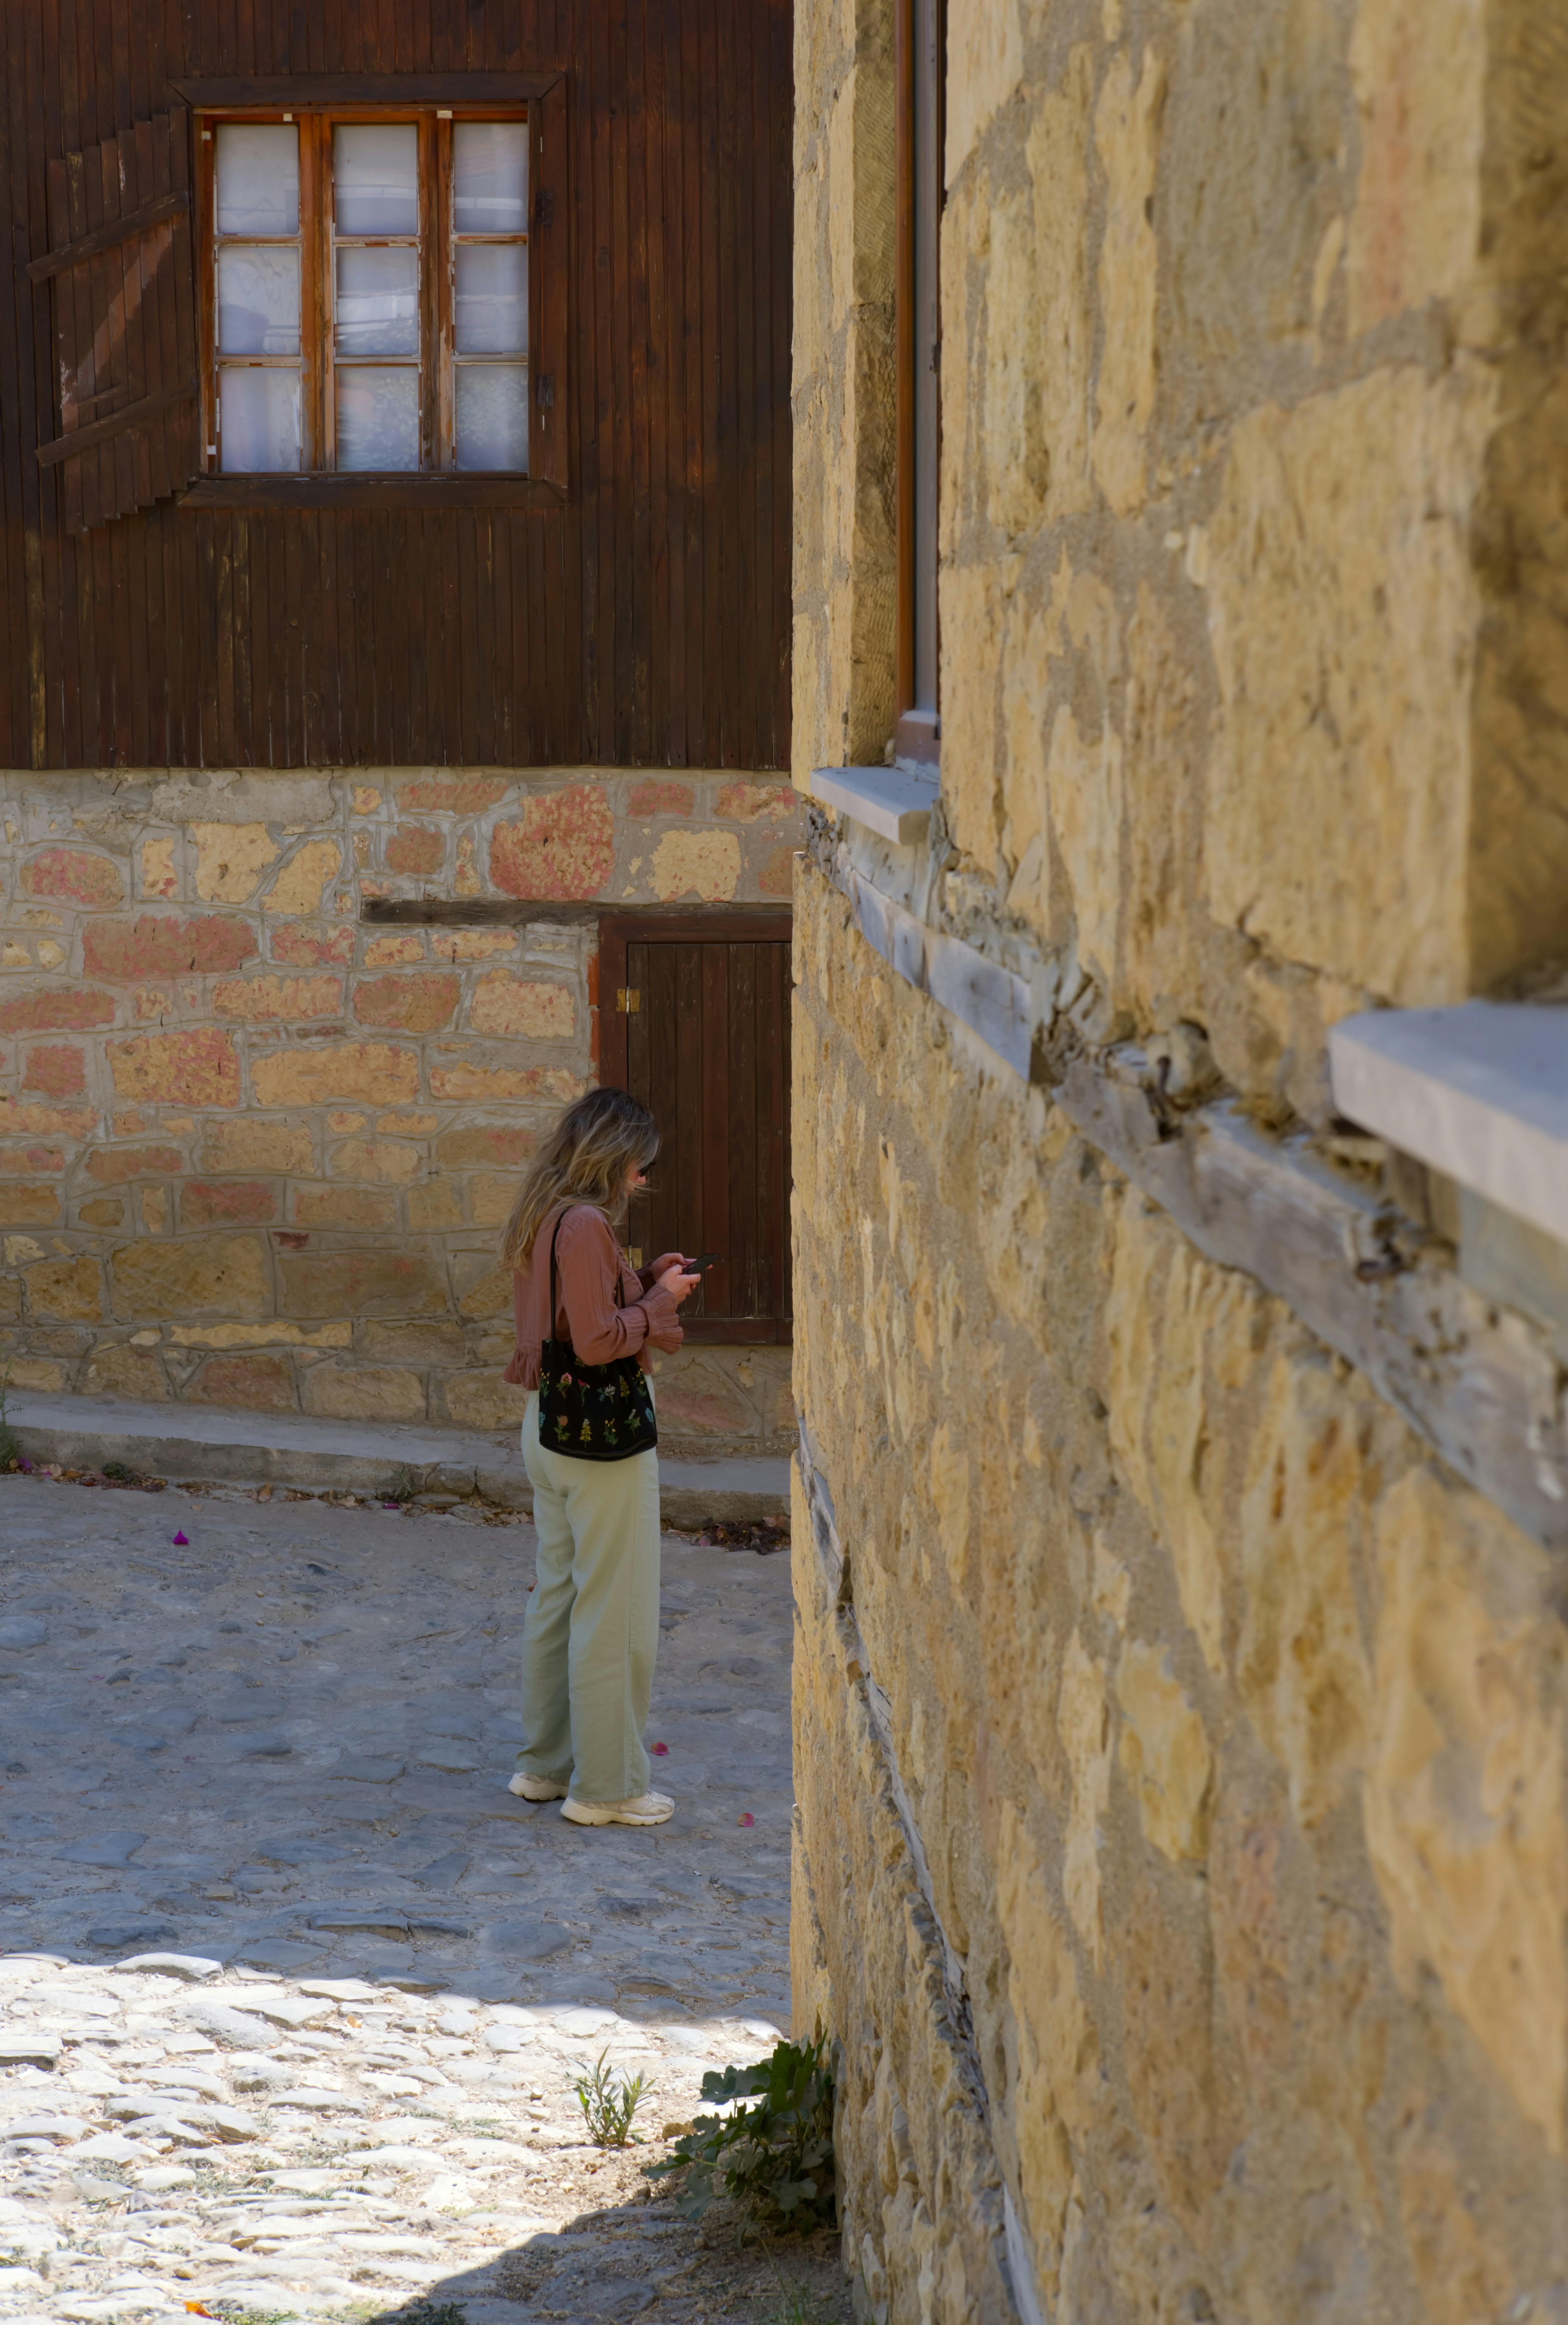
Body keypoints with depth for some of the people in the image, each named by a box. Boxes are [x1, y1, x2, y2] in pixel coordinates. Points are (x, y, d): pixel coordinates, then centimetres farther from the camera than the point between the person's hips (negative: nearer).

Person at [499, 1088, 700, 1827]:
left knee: (557, 1597, 18)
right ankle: (606, 1787, 7)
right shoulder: (586, 1225, -21)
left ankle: (545, 1764, 28)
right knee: (615, 1615, 0)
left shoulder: (540, 1222, 9)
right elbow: (598, 1341, -23)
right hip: (603, 1435, -10)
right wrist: (661, 1300, -10)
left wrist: (648, 1282, 10)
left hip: (550, 1429, 10)